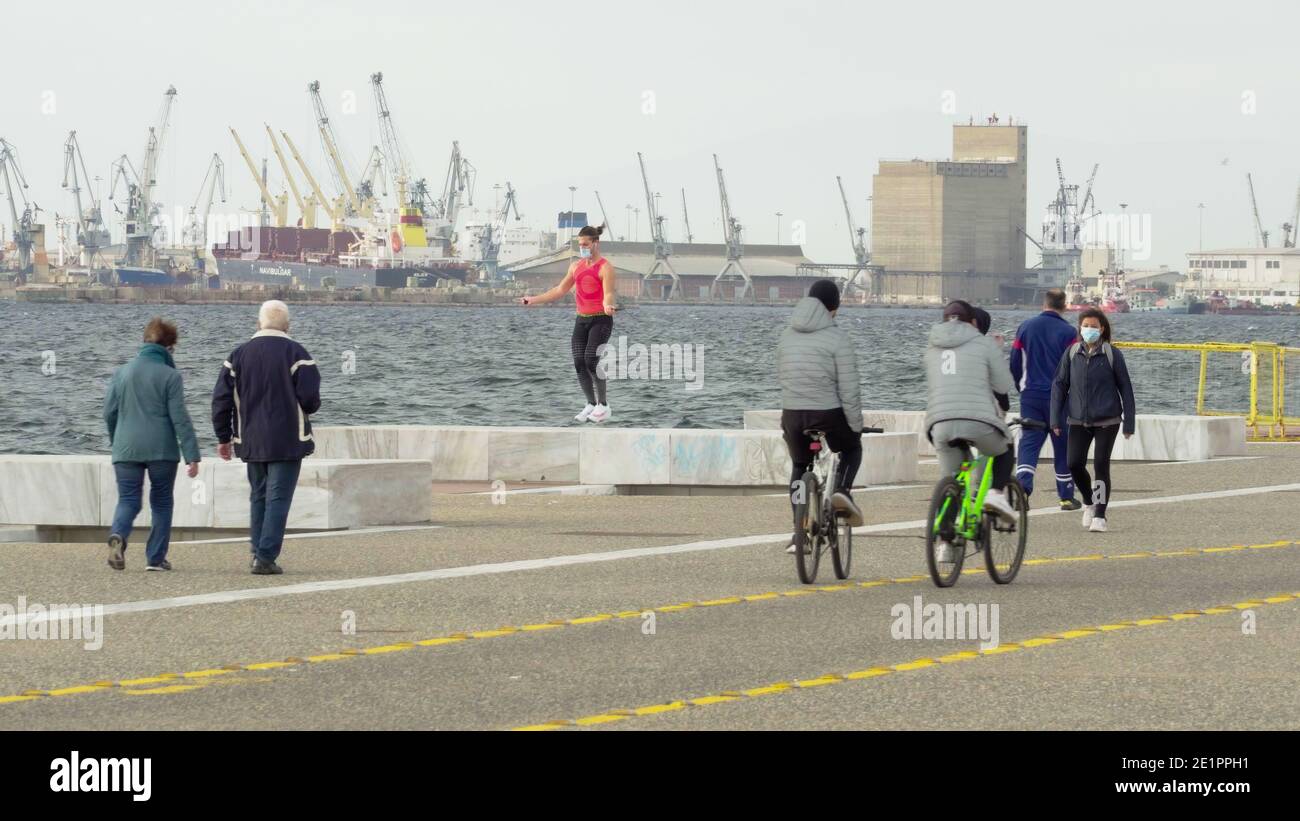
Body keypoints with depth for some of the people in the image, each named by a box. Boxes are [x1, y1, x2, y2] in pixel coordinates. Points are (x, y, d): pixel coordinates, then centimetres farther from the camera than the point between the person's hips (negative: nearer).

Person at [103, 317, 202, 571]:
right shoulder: (170, 376, -5)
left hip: (126, 449, 2)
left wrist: (116, 442, 27)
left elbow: (109, 413, 11)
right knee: (161, 503, 12)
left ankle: (118, 536, -27)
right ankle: (156, 558, 9)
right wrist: (192, 456, -7)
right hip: (162, 450, -2)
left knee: (128, 500, 4)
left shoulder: (121, 372, 6)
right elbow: (180, 418, -9)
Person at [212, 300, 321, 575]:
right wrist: (307, 409, 10)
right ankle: (266, 557, -9)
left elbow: (221, 400, 5)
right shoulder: (295, 354, -8)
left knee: (258, 497, 16)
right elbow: (310, 399, -14)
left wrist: (224, 437, 13)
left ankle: (258, 552, 15)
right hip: (287, 443, -4)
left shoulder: (239, 355, 5)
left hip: (251, 442, 4)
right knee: (278, 499, -3)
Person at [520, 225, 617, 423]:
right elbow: (560, 290, 20)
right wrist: (534, 300, 16)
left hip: (601, 320, -7)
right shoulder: (576, 266, 13)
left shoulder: (605, 267, -8)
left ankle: (604, 405, -6)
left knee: (591, 359, -19)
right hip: (582, 319, 7)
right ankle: (591, 405, 9)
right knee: (579, 362, -3)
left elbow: (608, 293, -20)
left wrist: (607, 305, -43)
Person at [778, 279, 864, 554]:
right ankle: (843, 490, -3)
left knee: (799, 467, 22)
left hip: (792, 415, 4)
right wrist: (856, 425, -4)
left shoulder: (787, 335, 8)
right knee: (852, 448, 25)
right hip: (829, 414, -4)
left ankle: (799, 532, 14)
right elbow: (849, 389, -11)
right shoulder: (837, 338, -9)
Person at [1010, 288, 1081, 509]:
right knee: (1063, 448, 9)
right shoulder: (1068, 332, -8)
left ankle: (1022, 486, -23)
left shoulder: (1025, 327, 3)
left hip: (1030, 398, 2)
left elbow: (1015, 363, 8)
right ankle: (1066, 497, 16)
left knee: (1029, 443, 1)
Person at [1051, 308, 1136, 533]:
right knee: (1074, 464, -6)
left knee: (1101, 465, -5)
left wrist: (1129, 422, -1)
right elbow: (1060, 385, 8)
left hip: (1107, 421, -2)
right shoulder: (1072, 353, 4)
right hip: (1078, 420, 3)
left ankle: (1100, 515, 3)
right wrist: (1056, 419, 2)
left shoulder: (1111, 354, -3)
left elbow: (1125, 388, 1)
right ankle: (1089, 502, 21)